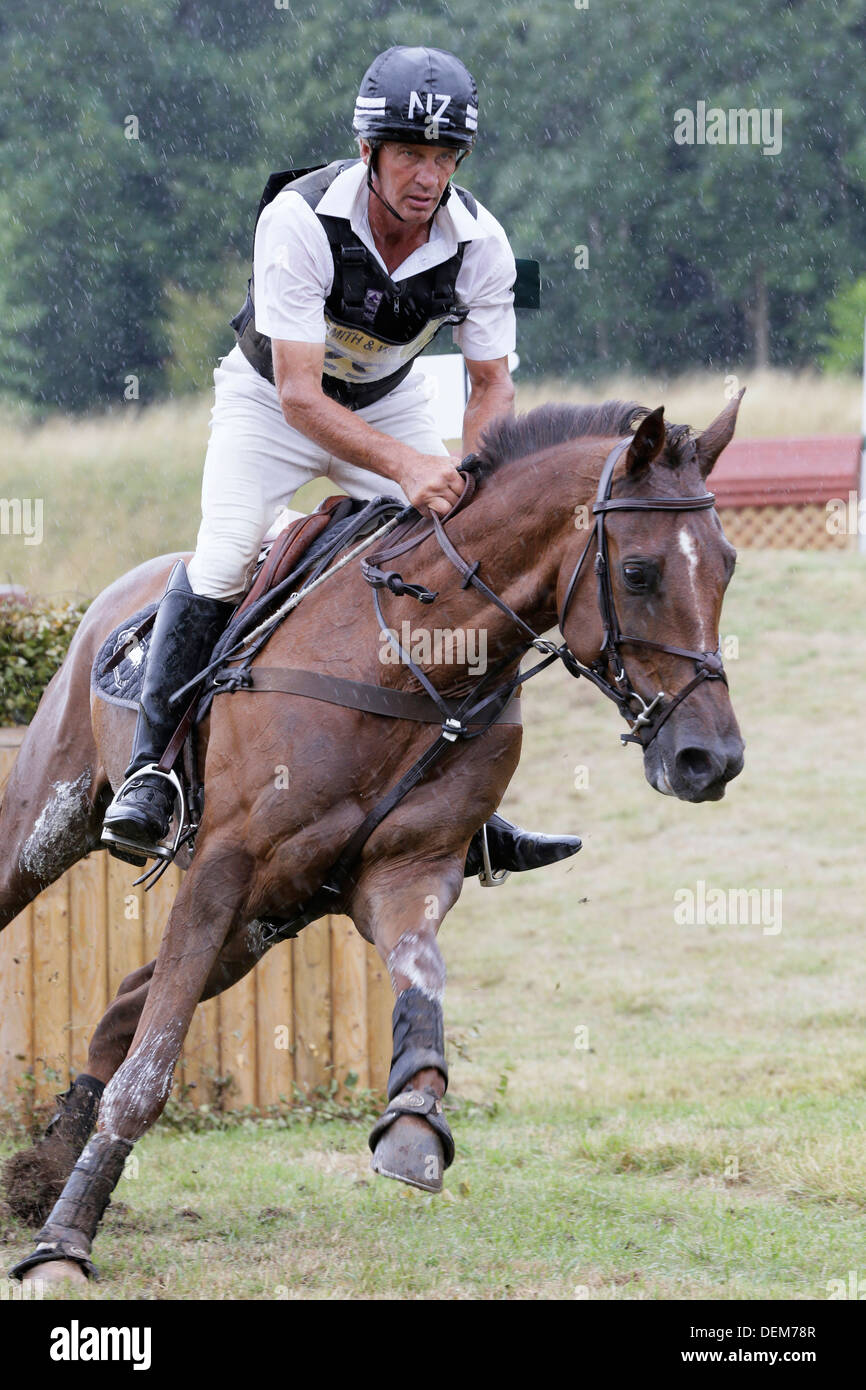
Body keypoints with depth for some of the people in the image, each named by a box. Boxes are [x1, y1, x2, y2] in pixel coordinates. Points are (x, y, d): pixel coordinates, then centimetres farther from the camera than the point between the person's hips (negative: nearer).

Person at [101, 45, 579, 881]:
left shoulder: (481, 244, -22)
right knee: (224, 558, -24)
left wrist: (465, 473, -31)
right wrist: (407, 466, -49)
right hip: (270, 399, -3)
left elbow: (491, 385, -9)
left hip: (390, 404, 4)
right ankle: (148, 766, -11)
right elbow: (299, 397, -35)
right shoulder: (298, 221, -34)